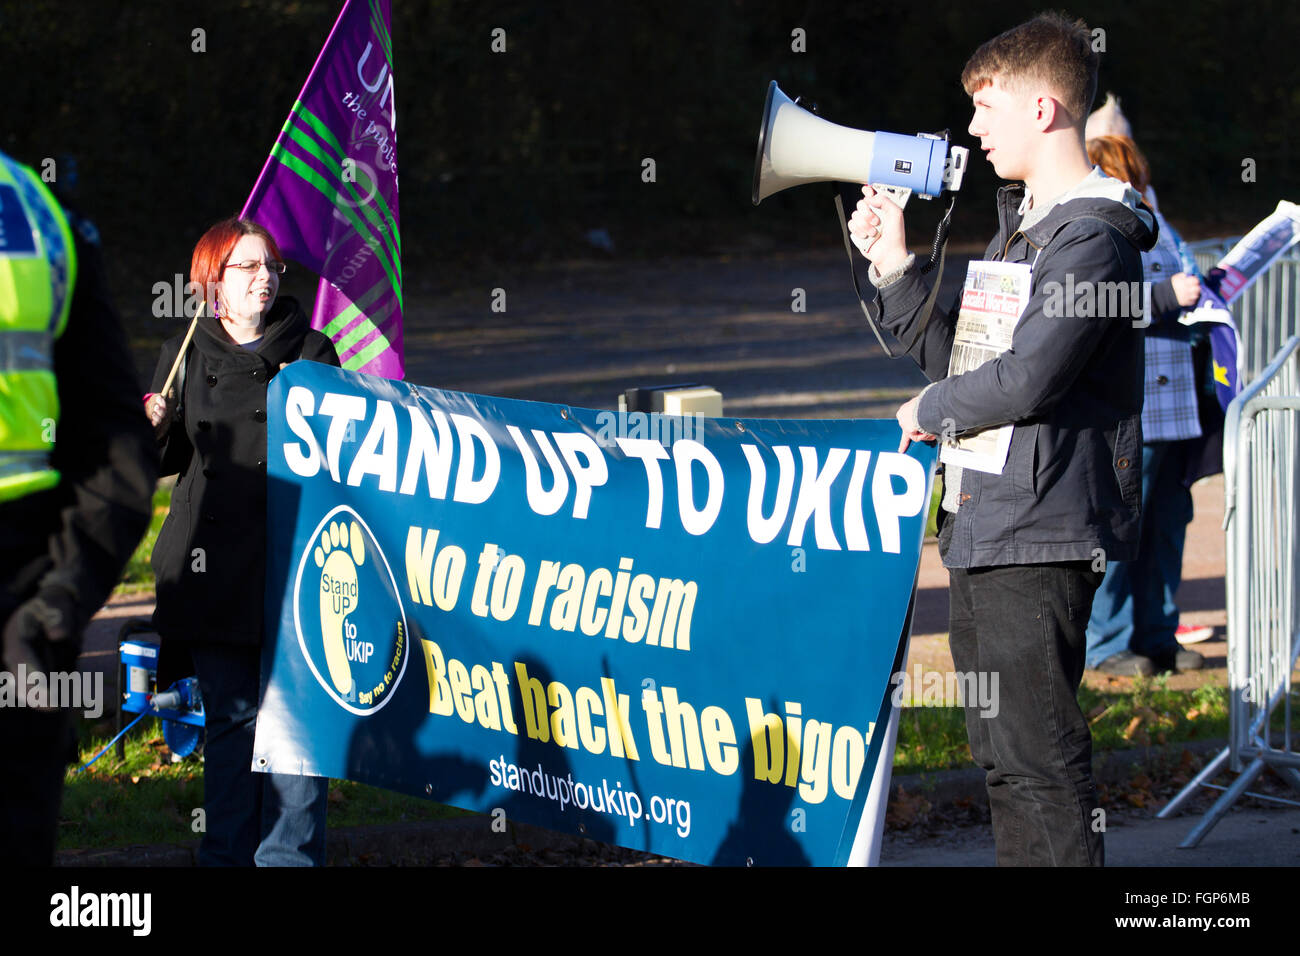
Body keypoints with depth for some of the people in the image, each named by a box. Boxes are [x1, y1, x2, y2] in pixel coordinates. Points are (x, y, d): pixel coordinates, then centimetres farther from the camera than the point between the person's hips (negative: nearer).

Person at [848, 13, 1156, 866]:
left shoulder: (1094, 238, -14)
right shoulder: (1020, 225, 19)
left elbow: (1028, 377, -23)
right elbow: (958, 358, 21)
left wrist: (932, 410, -7)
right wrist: (895, 268, 13)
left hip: (1040, 537, -10)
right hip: (982, 525, 10)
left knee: (1039, 756, -11)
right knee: (1001, 753, 14)